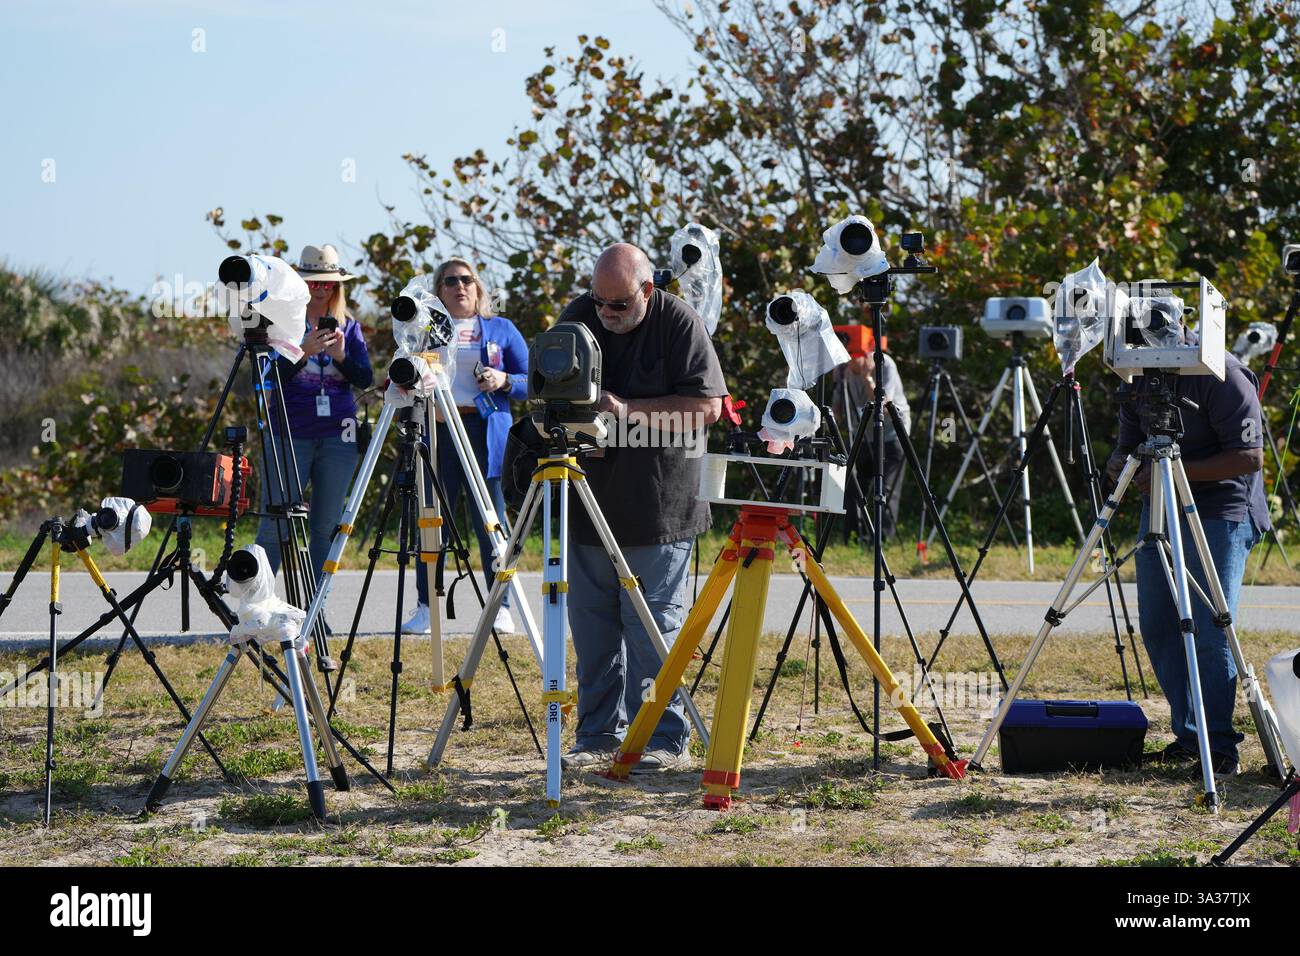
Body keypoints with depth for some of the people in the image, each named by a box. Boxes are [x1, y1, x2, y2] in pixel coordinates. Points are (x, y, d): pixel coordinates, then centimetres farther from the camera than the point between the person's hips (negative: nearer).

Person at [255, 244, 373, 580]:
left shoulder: (349, 327, 12)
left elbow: (365, 379, 1)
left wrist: (341, 355, -16)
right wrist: (303, 352, -23)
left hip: (338, 436, 3)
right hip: (291, 435, -3)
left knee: (326, 526, 2)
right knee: (274, 526, -7)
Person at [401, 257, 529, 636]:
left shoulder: (501, 329, 13)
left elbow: (531, 382, 11)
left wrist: (504, 380, -8)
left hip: (485, 433, -1)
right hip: (436, 433, 1)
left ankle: (501, 608, 1)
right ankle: (425, 607, 5)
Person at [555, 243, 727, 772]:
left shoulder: (679, 324, -8)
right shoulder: (578, 316, 6)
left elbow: (707, 405, -13)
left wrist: (630, 409, -18)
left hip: (658, 507, -5)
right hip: (589, 504, 5)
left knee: (652, 626, -5)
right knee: (591, 625, 8)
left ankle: (664, 739, 2)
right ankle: (599, 734, 17)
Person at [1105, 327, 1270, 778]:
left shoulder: (1222, 376, -17)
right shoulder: (1139, 379, 6)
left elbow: (1250, 456, -19)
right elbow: (1129, 438, 14)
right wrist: (1121, 462, -10)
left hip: (1219, 510, -7)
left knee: (1210, 632, -12)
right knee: (1157, 627, 6)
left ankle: (1218, 744, -4)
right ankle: (1188, 734, 16)